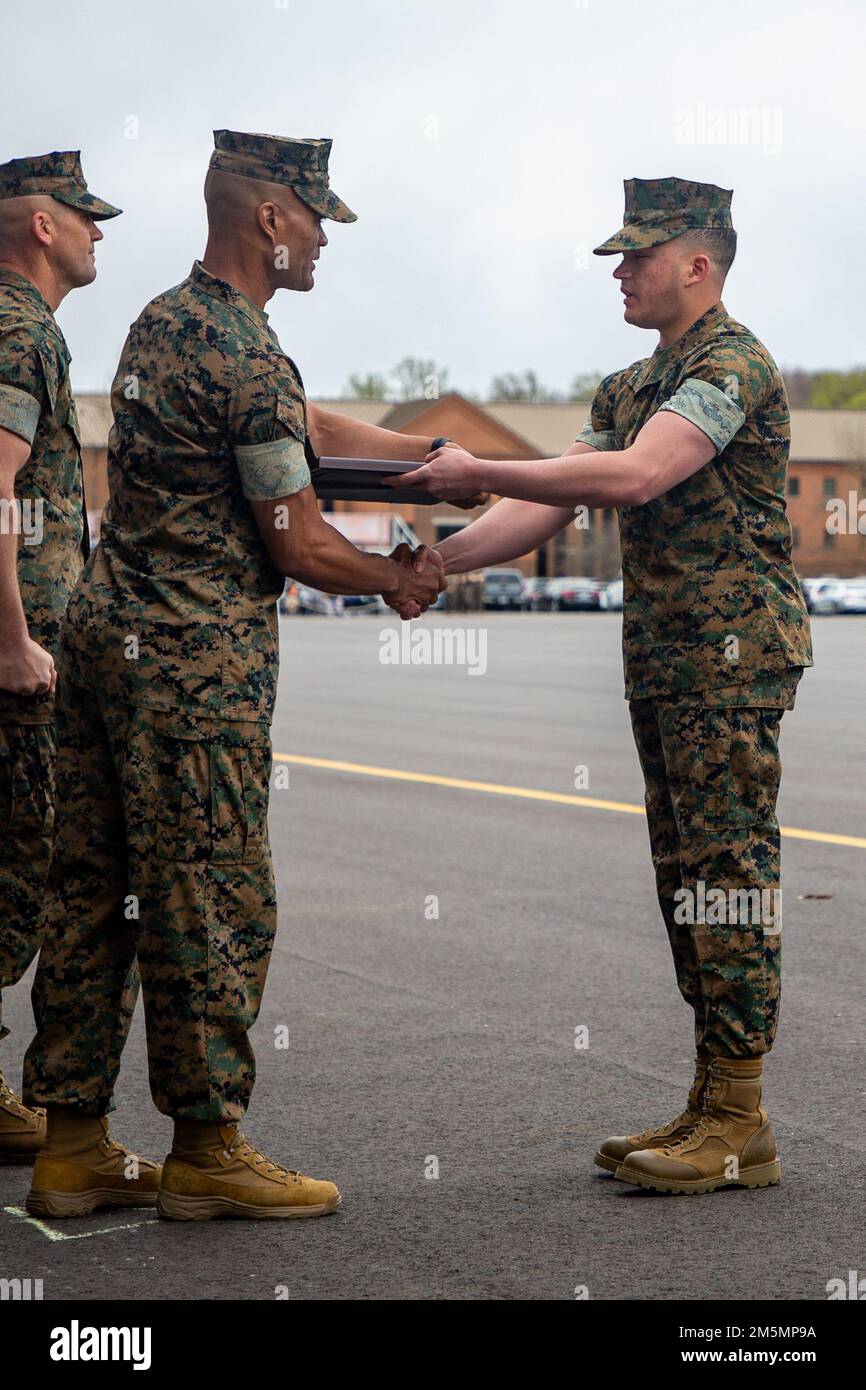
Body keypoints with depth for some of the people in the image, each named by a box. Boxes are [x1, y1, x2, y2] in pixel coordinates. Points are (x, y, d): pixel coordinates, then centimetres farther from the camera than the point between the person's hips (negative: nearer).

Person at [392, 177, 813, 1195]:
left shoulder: (733, 365, -12)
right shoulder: (631, 387, 19)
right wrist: (445, 557, -1)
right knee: (687, 880, 10)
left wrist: (479, 472, -21)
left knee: (726, 877, -9)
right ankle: (710, 1105, 16)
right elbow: (551, 504, 14)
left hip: (732, 655, -10)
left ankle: (740, 1125, -5)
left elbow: (634, 476, -25)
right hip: (658, 661, 10)